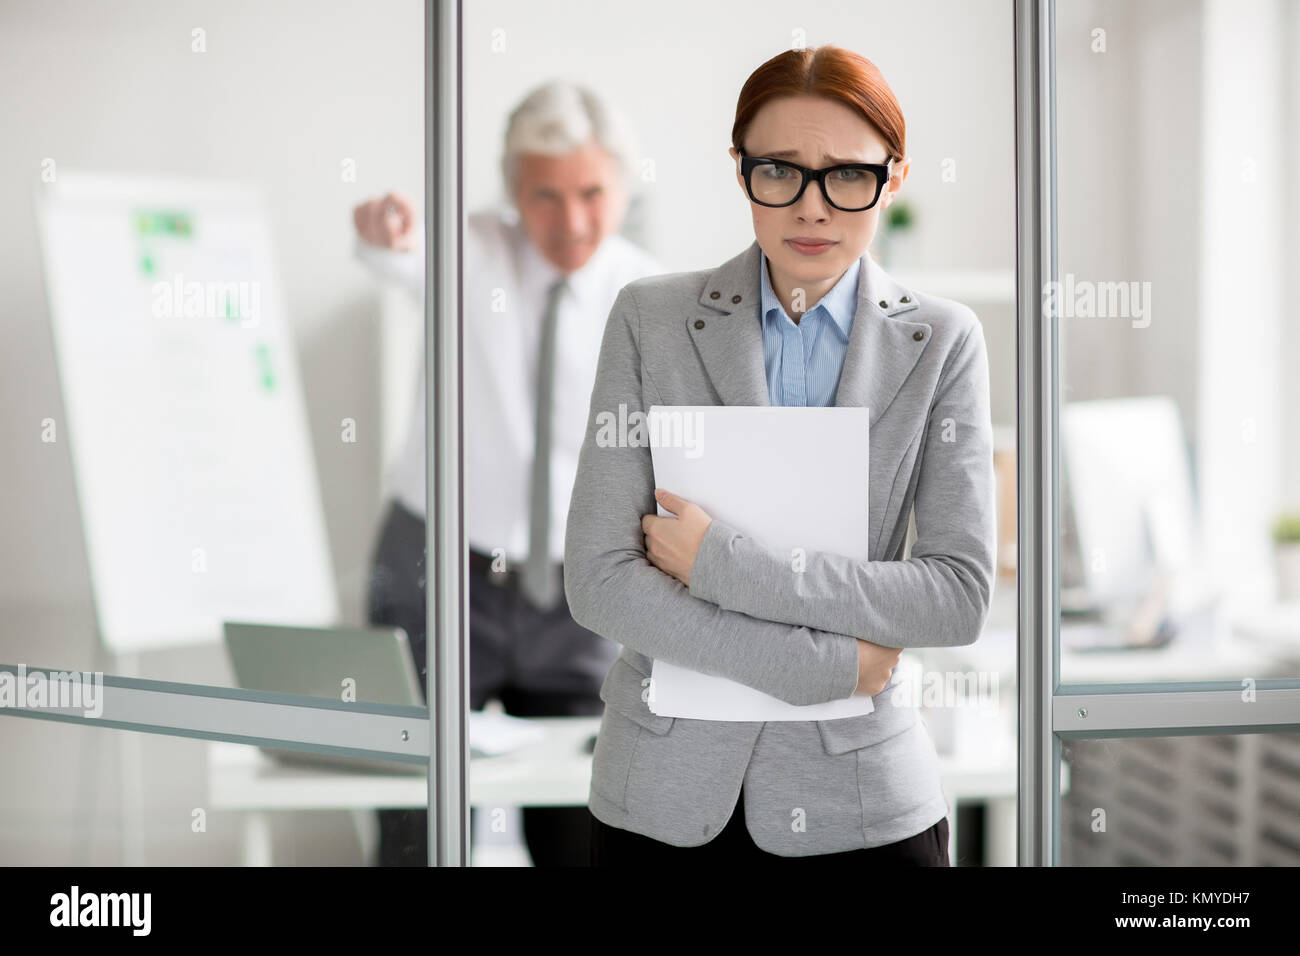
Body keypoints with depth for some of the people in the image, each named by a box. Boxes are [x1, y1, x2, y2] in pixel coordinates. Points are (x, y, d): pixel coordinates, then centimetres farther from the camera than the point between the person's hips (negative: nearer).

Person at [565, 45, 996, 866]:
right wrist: (826, 663, -13)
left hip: (862, 803, 0)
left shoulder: (941, 341, -2)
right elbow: (598, 579, -8)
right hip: (663, 797, 1)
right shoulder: (652, 319, -2)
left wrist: (722, 561, -16)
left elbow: (960, 596, -10)